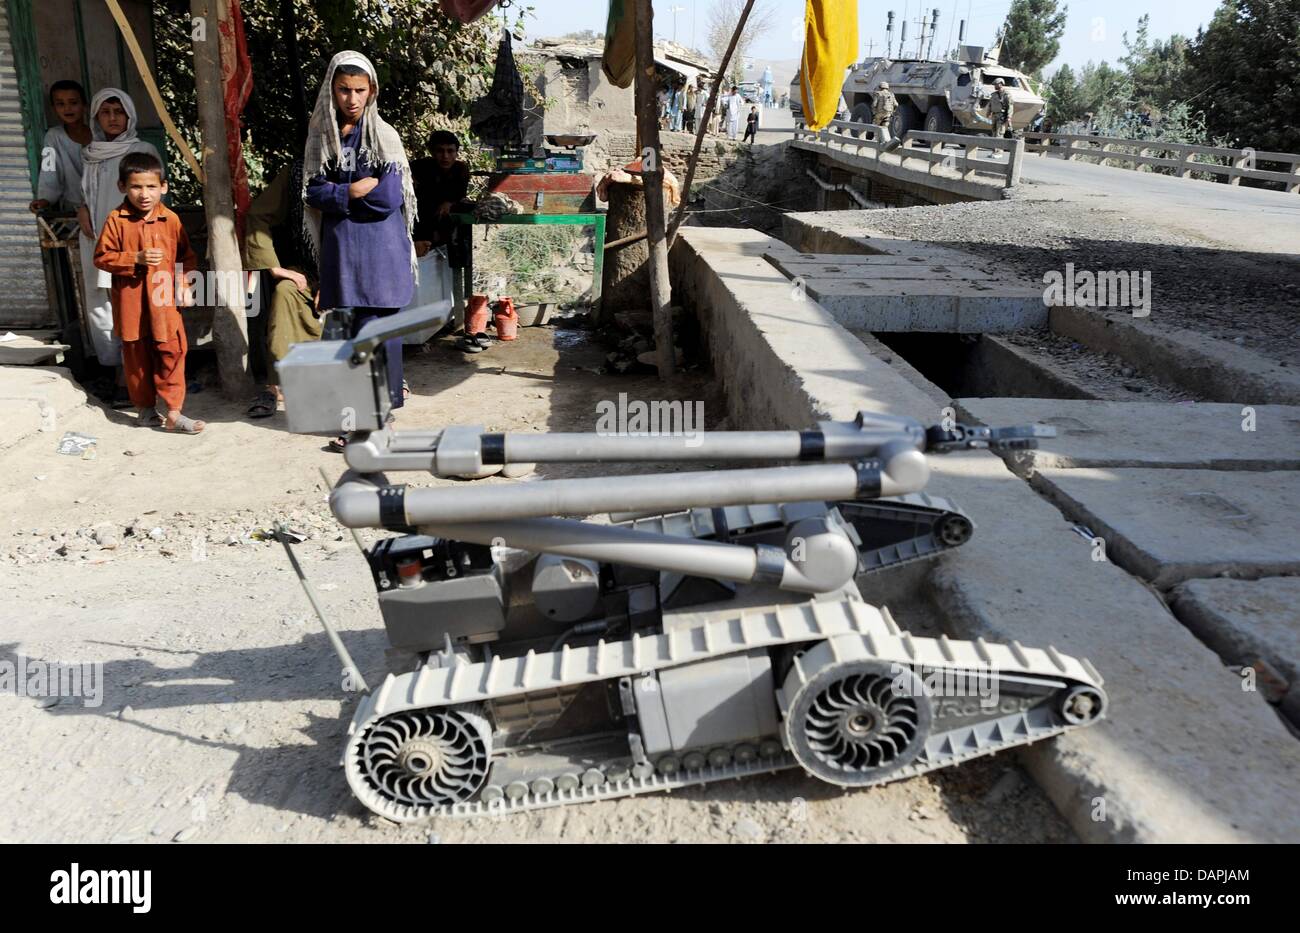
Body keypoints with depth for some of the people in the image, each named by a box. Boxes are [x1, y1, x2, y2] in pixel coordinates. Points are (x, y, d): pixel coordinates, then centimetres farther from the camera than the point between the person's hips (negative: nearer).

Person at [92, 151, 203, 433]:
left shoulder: (171, 220, 1)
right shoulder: (116, 220, -3)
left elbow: (187, 256, 9)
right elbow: (102, 257, -3)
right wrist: (136, 259, -16)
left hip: (164, 301, 0)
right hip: (131, 302, 0)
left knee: (171, 353, -3)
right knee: (137, 357, 10)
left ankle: (174, 412, 2)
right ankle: (145, 409, 23)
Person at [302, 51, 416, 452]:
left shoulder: (383, 136, -3)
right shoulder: (322, 137, 9)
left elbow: (389, 198, -12)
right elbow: (314, 194, 2)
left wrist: (338, 193, -4)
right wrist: (358, 189, -12)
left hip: (379, 247, -4)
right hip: (339, 247, 4)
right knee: (343, 327, 4)